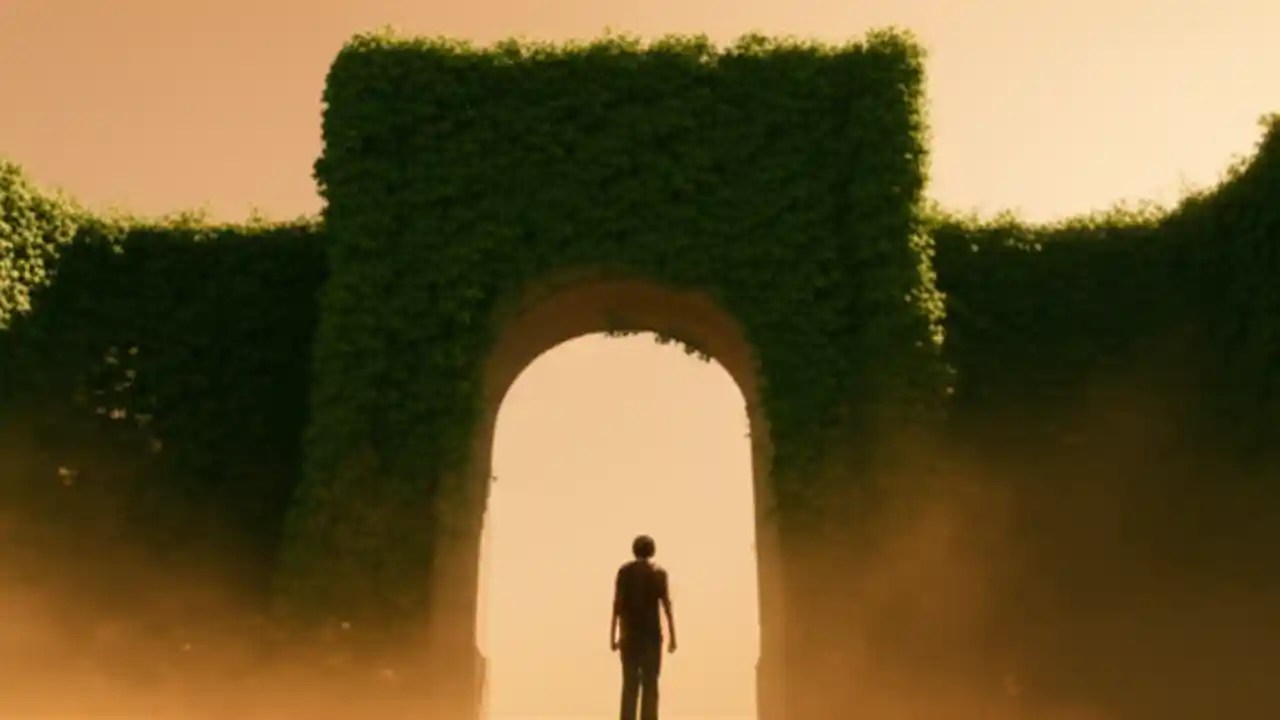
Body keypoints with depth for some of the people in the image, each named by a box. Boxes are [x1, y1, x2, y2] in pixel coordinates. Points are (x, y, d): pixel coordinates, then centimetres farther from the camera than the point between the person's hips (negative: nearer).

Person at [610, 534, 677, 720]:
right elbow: (666, 605, -5)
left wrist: (613, 636, 1)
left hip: (629, 635, 1)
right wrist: (673, 637, -2)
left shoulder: (624, 571, 2)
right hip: (652, 634, -1)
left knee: (629, 685, 6)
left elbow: (617, 605, -2)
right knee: (650, 685, 1)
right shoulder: (659, 572, -1)